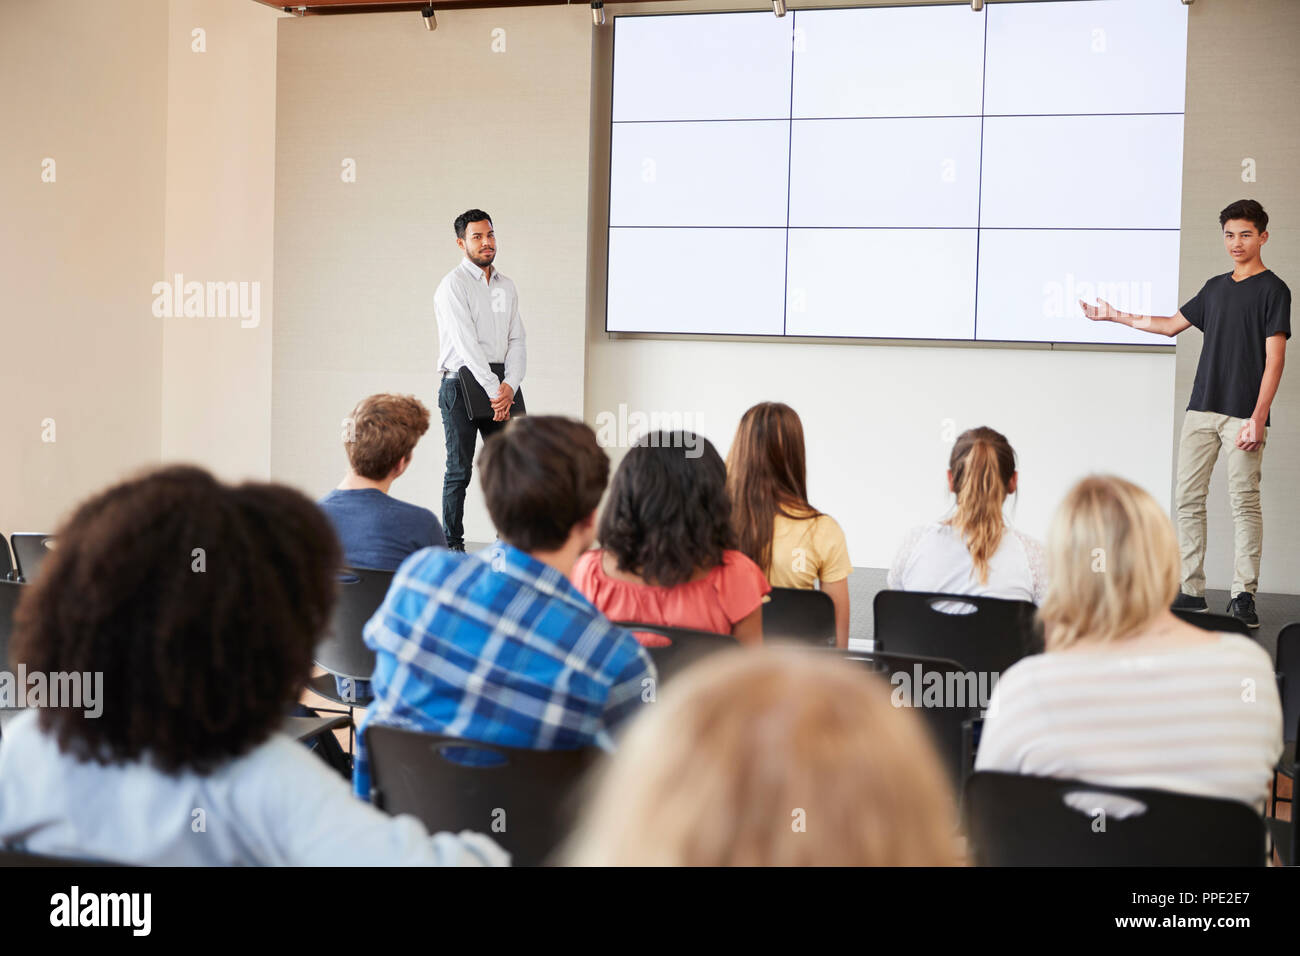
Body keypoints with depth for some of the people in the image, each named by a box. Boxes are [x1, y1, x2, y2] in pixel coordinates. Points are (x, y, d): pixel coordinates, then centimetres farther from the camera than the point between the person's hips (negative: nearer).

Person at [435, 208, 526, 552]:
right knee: (459, 470, -3)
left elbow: (516, 340, 8)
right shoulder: (453, 285, -7)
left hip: (499, 388, 6)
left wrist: (510, 385, -8)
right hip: (461, 385, -6)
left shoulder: (506, 286, 13)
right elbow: (466, 344, -15)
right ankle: (453, 544, 4)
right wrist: (494, 390, -19)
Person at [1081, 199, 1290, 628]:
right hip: (1201, 410, 6)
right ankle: (1191, 589, 7)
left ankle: (1243, 595, -2)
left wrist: (1258, 418, -16)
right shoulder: (1215, 288, 17)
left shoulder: (1272, 289, -2)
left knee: (1244, 502, -6)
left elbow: (1275, 358, -8)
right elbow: (1171, 324, 28)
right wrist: (1114, 315, 29)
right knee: (1188, 499, 2)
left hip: (1243, 413, -6)